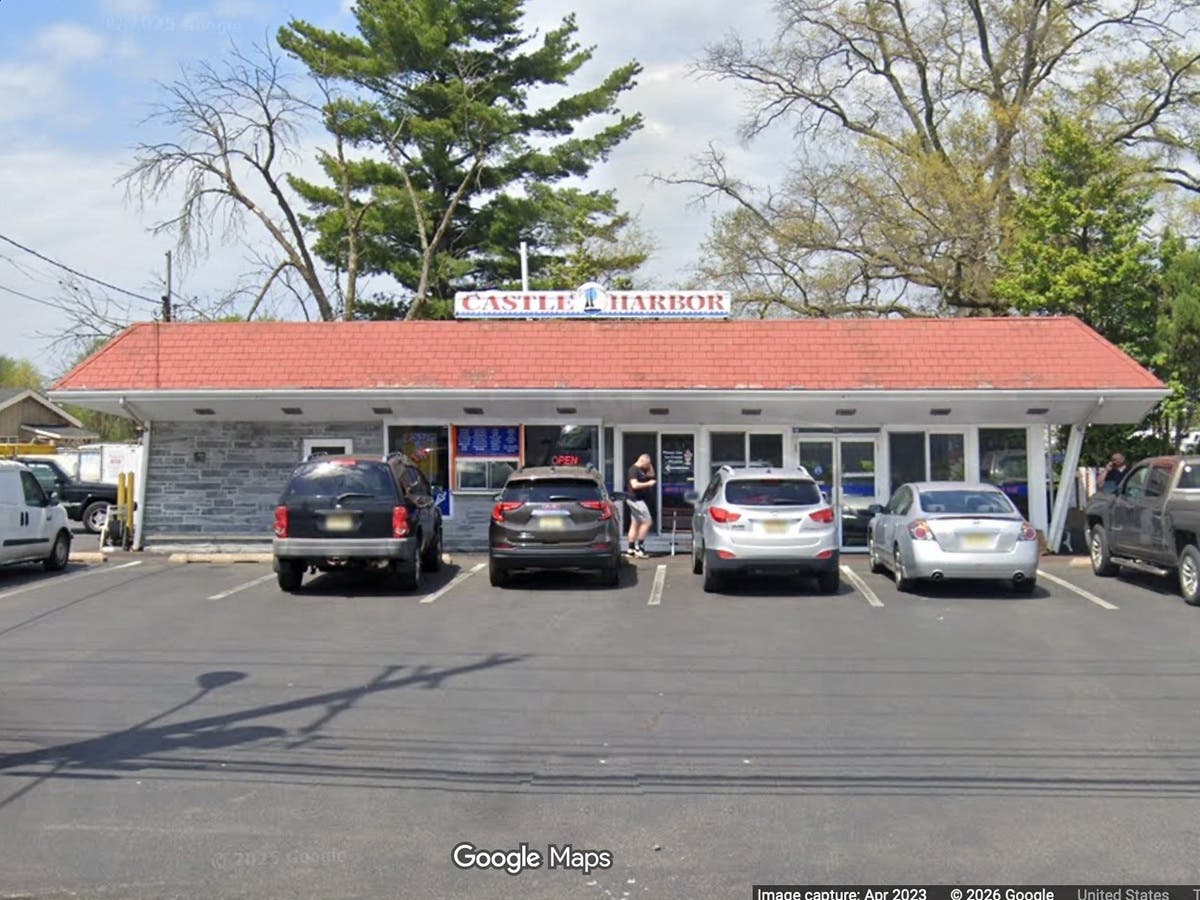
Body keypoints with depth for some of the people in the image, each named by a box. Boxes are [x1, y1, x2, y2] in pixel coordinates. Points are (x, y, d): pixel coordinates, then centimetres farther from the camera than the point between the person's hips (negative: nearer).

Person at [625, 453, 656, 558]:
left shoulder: (641, 470, 16)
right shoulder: (633, 470, -14)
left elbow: (651, 475, 23)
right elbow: (634, 485, -24)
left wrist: (649, 466, 10)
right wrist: (648, 483, -20)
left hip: (638, 500, 10)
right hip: (635, 499, -10)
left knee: (635, 524, 9)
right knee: (646, 522, -10)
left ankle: (631, 549, 11)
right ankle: (639, 547, -8)